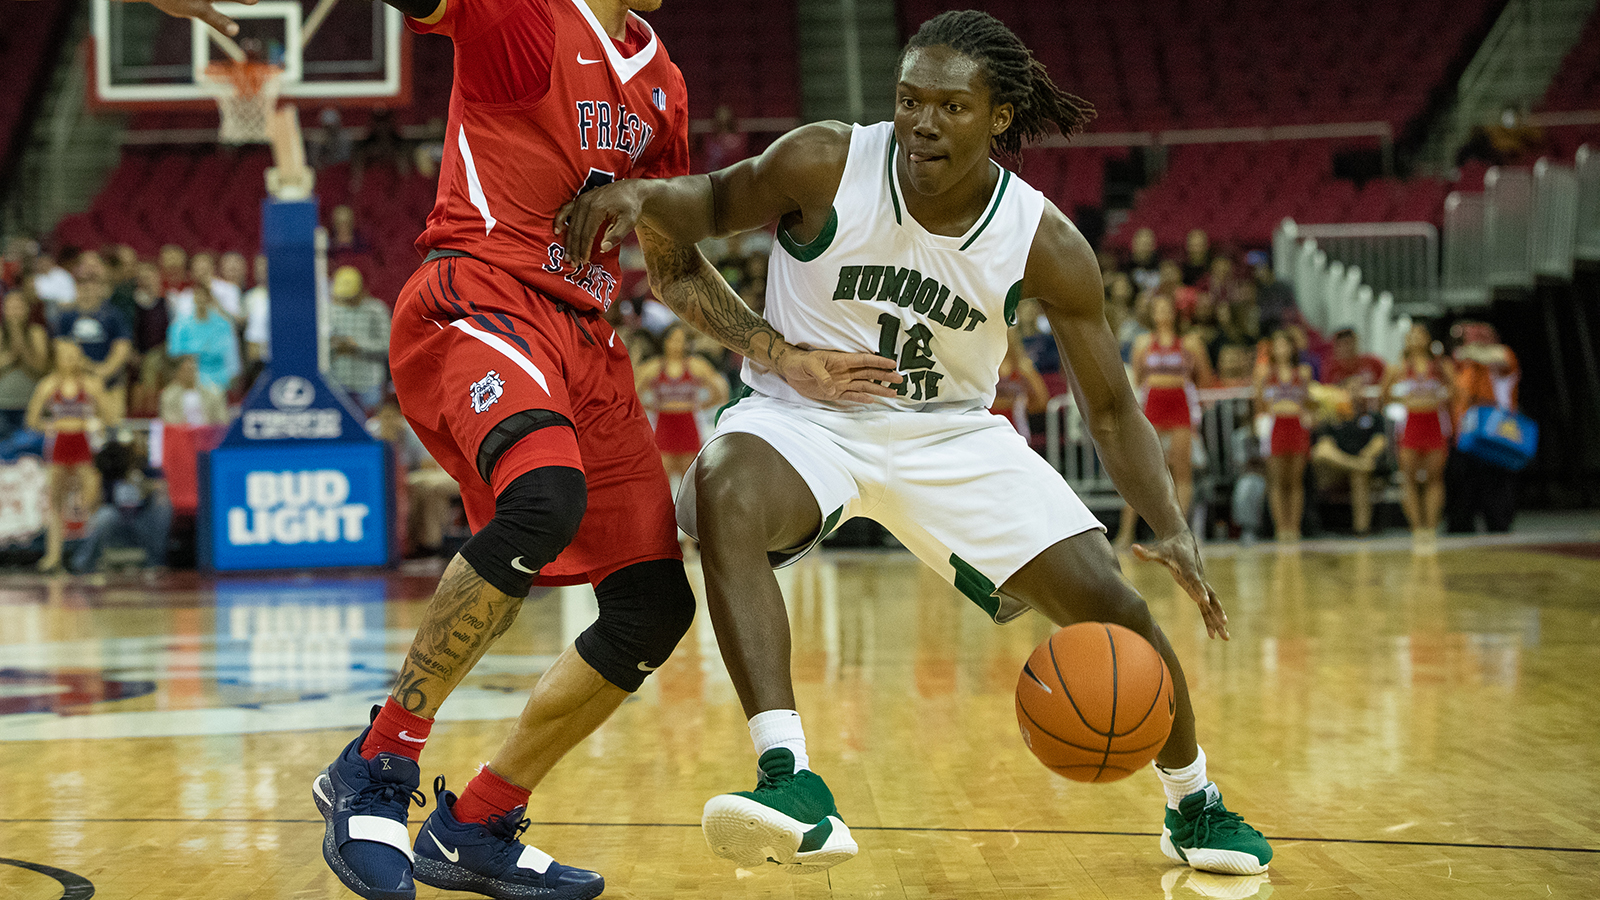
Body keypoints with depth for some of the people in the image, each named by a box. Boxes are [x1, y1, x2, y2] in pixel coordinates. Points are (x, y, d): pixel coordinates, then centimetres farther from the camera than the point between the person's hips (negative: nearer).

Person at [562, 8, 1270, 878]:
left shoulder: (1044, 243, -15)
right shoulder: (825, 165, -20)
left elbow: (1110, 406, -8)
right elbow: (716, 200, -2)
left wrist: (1173, 529, -22)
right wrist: (643, 195, -26)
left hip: (950, 435, 2)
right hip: (803, 416, -2)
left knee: (1114, 608, -5)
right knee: (726, 495, -38)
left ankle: (1193, 805, 25)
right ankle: (793, 785, -44)